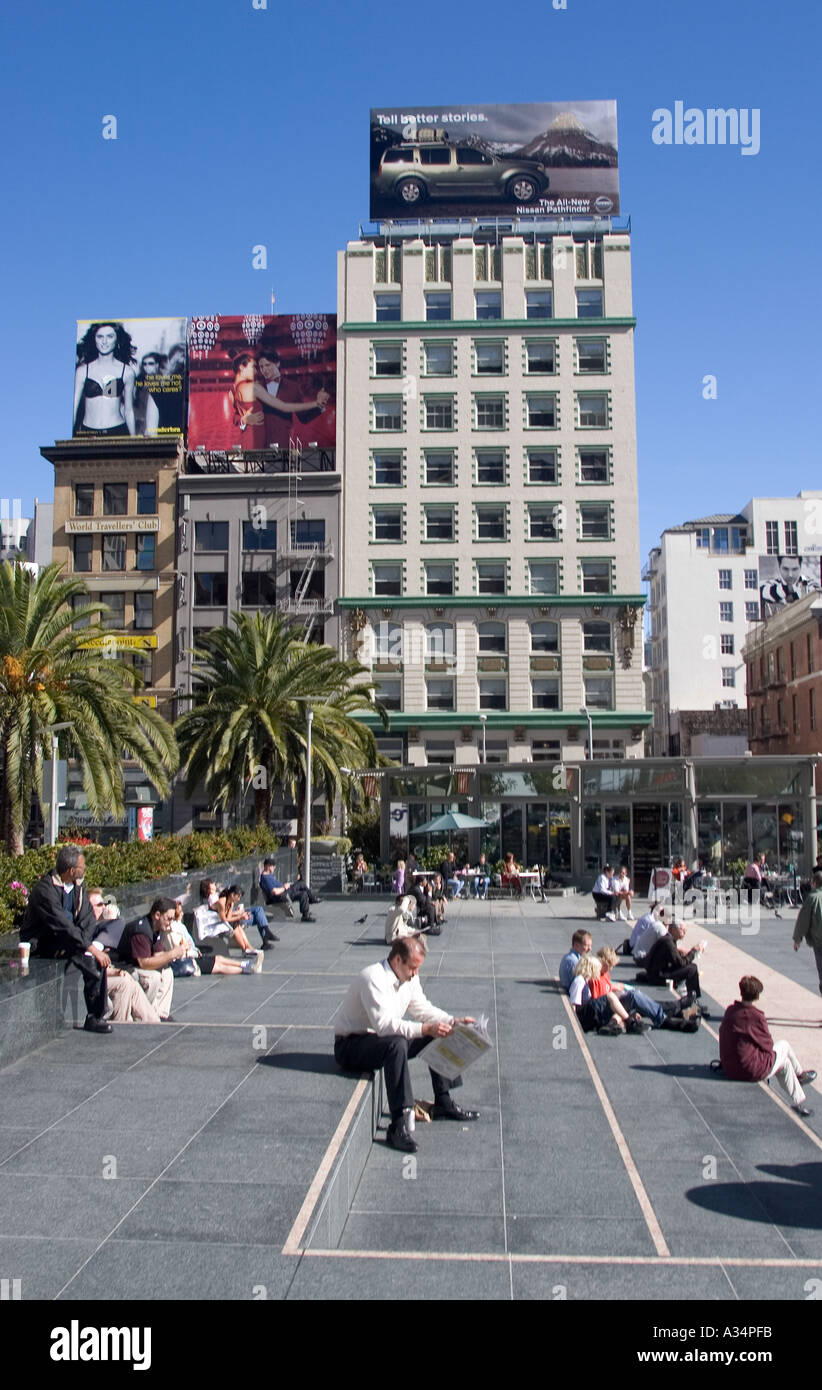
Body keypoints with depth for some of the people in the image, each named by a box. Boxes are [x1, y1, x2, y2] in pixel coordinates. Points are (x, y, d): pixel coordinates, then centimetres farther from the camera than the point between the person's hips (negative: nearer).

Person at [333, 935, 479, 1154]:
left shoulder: (409, 978, 1)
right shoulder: (373, 978, -27)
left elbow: (423, 1009, 10)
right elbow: (384, 1025, -34)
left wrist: (453, 1021, -5)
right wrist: (425, 1029, -39)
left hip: (386, 1039, 9)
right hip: (350, 1047, -9)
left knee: (439, 1036, 3)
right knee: (396, 1043, -37)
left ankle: (444, 1104, 10)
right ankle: (399, 1126, -39)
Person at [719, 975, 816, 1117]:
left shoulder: (730, 1010, -2)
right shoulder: (755, 1015, -22)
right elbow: (768, 1046, -12)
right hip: (752, 1071, -7)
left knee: (784, 1062, 27)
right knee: (784, 1047, 14)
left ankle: (798, 1103, 42)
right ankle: (800, 1074, 37)